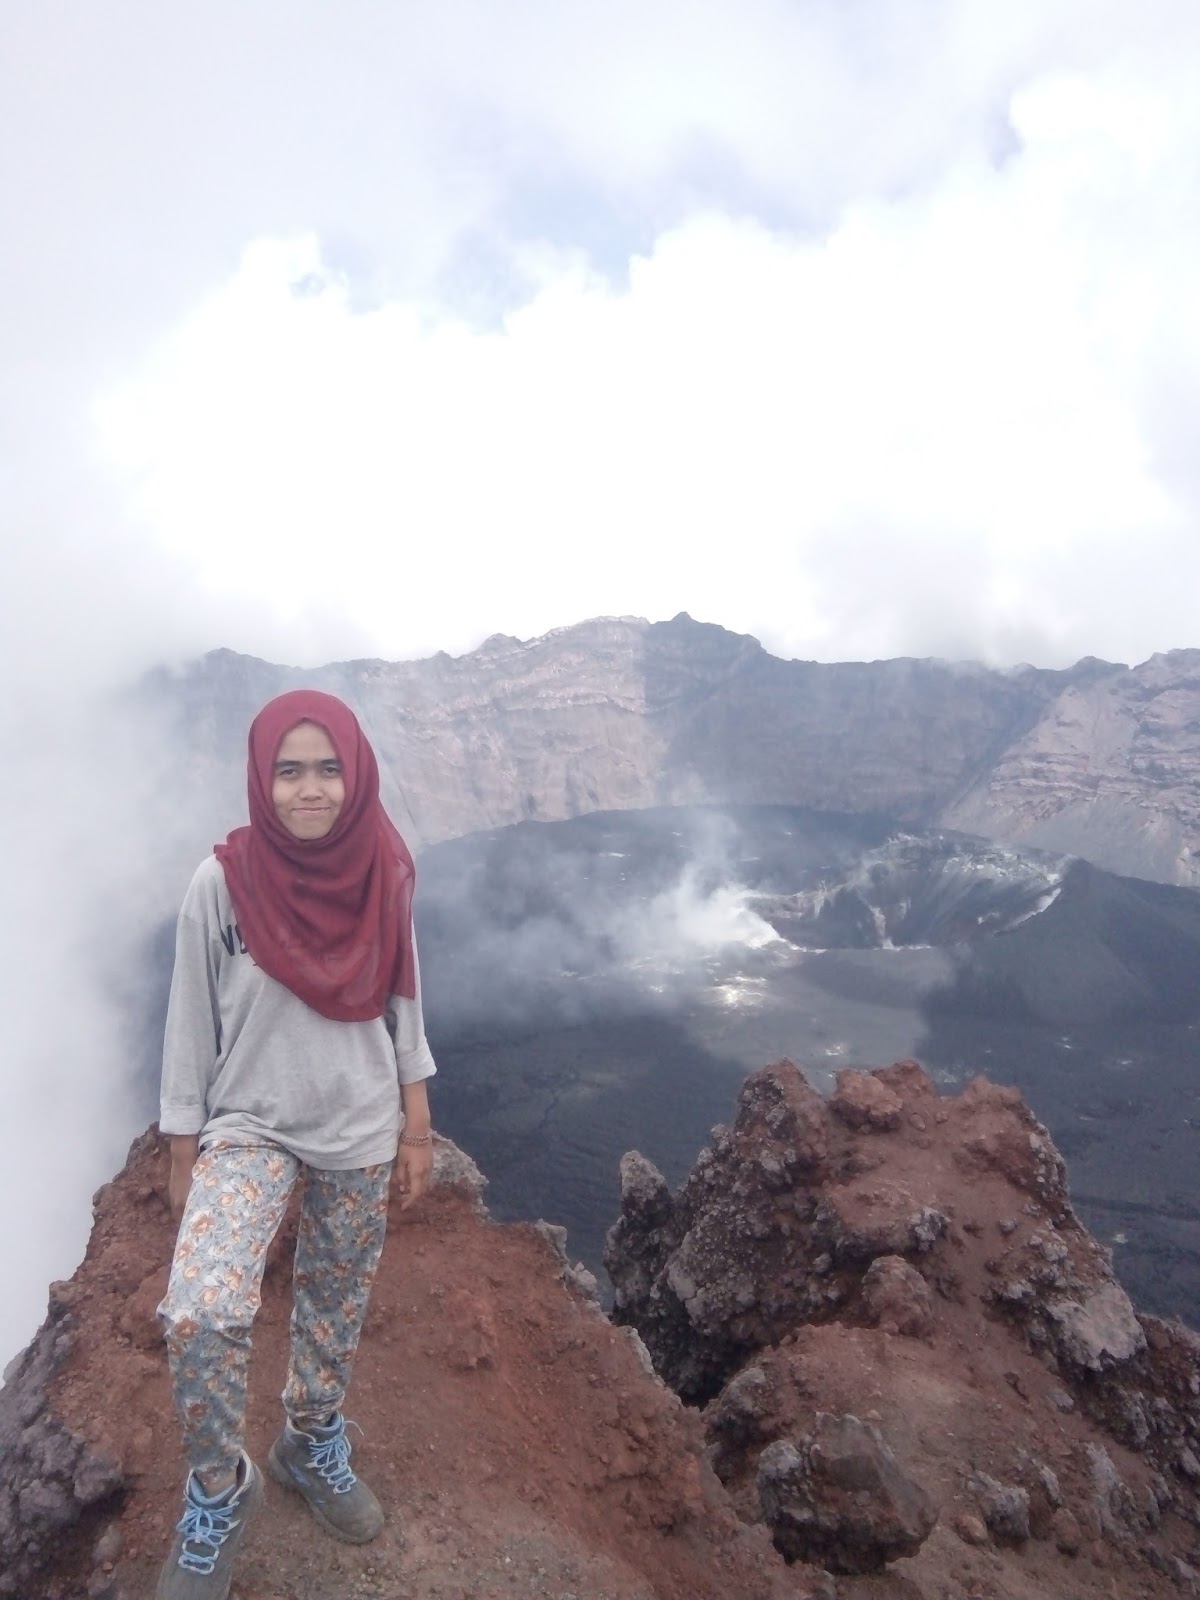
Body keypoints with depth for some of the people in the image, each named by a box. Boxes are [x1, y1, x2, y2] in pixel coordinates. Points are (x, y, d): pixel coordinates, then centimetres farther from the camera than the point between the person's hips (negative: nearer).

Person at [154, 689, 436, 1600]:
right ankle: (219, 1493, 9)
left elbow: (402, 1009, 2)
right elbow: (191, 1027, -6)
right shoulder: (222, 883, -15)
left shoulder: (384, 877, -7)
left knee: (336, 1305, 17)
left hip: (360, 1131, 3)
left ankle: (314, 1447, 45)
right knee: (199, 1315, -20)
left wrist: (417, 1130, 5)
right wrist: (183, 1157, -2)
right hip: (249, 1127, -2)